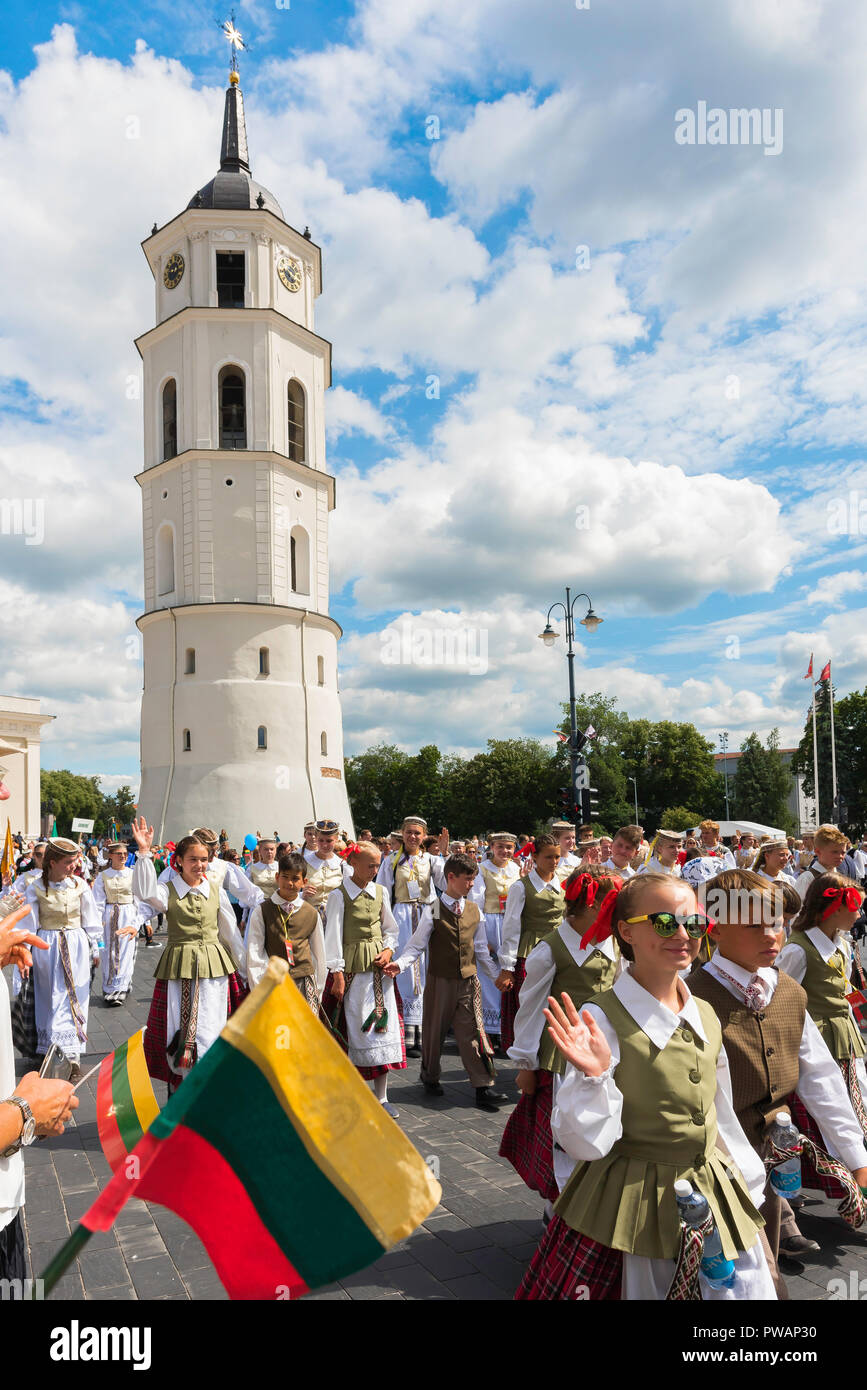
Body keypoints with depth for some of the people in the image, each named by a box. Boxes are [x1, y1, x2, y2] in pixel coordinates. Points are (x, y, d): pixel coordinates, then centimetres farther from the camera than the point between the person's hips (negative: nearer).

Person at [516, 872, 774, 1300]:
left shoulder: (705, 1016, 1)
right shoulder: (603, 1020, -19)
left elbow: (722, 1120, 13)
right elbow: (586, 1144, -17)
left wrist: (751, 1184, 17)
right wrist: (594, 1075, -32)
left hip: (718, 1198, 6)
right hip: (634, 1202, -6)